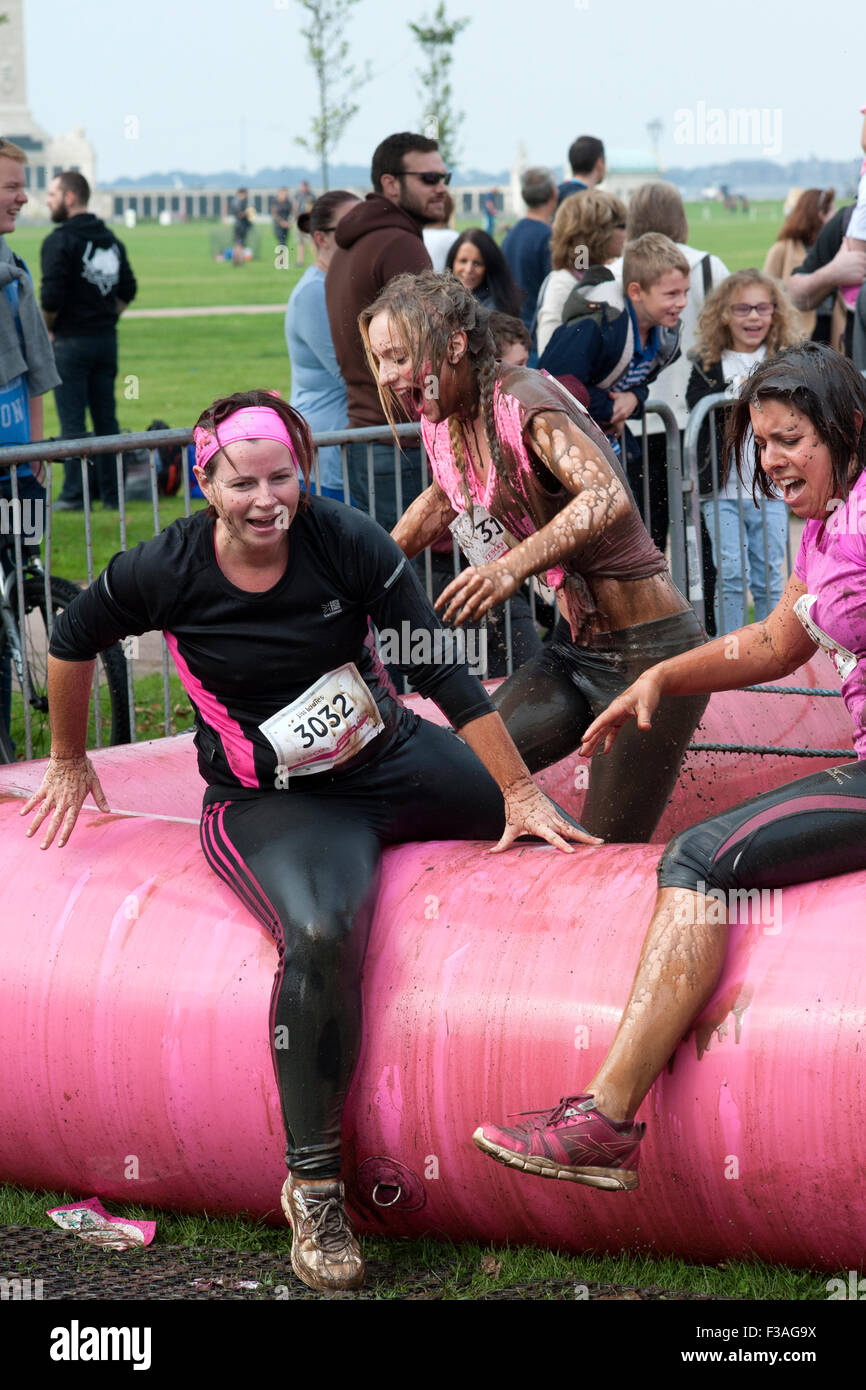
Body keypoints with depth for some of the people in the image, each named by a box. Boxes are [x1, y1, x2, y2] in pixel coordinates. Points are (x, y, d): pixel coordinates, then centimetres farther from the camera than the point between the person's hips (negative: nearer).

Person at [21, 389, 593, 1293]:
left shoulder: (348, 546, -13)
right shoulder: (164, 574, -15)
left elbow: (445, 675, -11)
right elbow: (71, 643, 6)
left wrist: (519, 793, -12)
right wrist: (69, 761, 17)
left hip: (394, 760, 4)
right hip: (270, 807, -4)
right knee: (320, 938, -34)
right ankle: (312, 1186, -24)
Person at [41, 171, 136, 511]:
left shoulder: (60, 240, -13)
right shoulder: (111, 239, 11)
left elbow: (51, 297, -19)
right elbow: (128, 291, 13)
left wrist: (48, 329, -3)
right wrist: (106, 319, 13)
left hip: (71, 342, -7)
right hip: (107, 339, 7)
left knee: (72, 422, -2)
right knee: (106, 418, 10)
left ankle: (73, 494, -1)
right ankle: (112, 492, 12)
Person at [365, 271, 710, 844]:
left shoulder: (523, 401, -21)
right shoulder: (444, 420, 5)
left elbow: (607, 498, -38)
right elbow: (444, 497, 29)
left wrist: (512, 567, -49)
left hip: (648, 651, -8)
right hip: (572, 650, 8)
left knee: (607, 855, -8)